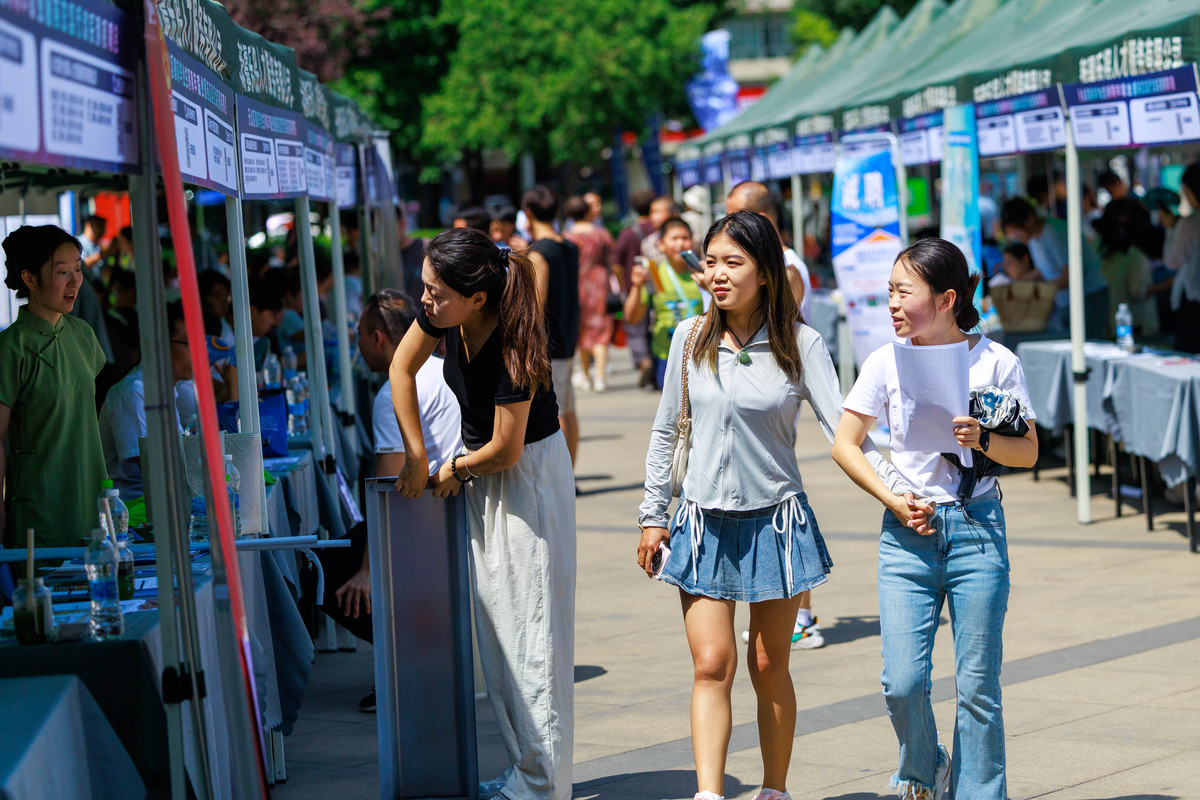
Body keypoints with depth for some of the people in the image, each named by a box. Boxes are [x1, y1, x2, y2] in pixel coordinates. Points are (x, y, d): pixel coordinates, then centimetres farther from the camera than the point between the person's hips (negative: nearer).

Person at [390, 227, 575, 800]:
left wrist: (456, 469, -4)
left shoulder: (513, 350, -31)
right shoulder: (445, 315, -12)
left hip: (528, 476, -8)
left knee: (529, 632, -4)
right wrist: (417, 458, 5)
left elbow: (505, 450, -23)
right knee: (493, 628, 12)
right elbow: (402, 369, 6)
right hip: (480, 478, 8)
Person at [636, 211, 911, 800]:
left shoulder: (799, 343, -5)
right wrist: (653, 514, 9)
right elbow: (666, 431, 10)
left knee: (770, 668, 7)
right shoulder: (691, 339, 1)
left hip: (775, 519, -1)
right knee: (711, 664, -8)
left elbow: (842, 425, -7)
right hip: (704, 523, 1)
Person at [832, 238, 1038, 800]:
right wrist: (893, 500, -5)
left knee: (977, 685, 2)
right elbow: (845, 444, 6)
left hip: (977, 526, -1)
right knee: (902, 683, -6)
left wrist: (983, 441, -16)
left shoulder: (996, 362, -3)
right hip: (907, 530, 1)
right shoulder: (886, 363, 0)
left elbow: (1029, 452, 4)